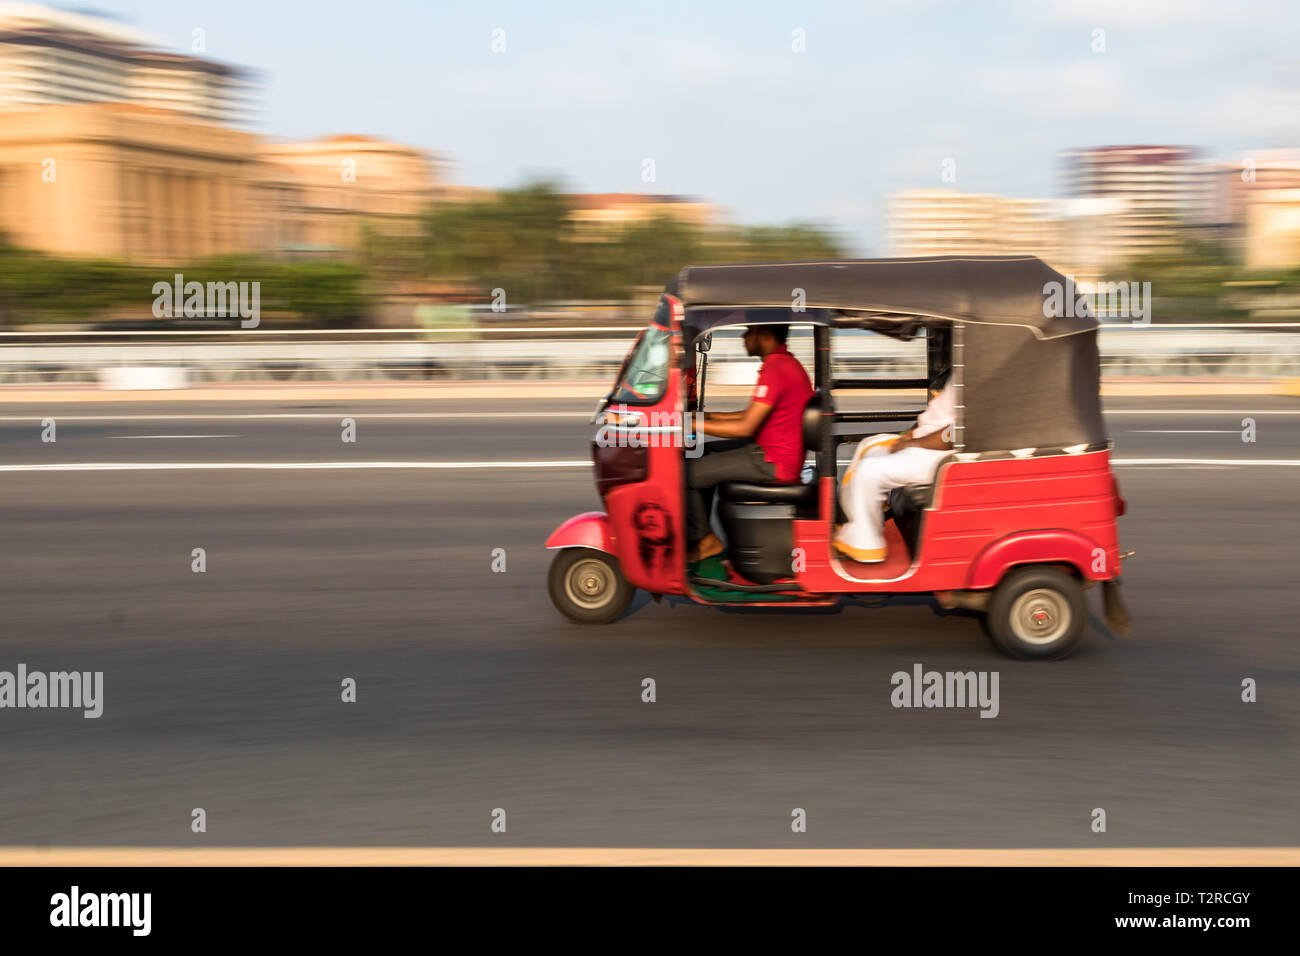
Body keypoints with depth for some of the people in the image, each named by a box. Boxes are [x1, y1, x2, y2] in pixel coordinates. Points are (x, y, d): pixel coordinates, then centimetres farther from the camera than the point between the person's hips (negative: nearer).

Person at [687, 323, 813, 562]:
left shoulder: (775, 370, -22)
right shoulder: (787, 363, 12)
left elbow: (745, 428, -22)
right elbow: (755, 415, 19)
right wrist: (708, 416, 14)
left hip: (773, 463, -11)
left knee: (687, 473, -10)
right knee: (703, 454, 20)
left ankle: (704, 540, 8)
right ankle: (700, 531, 21)